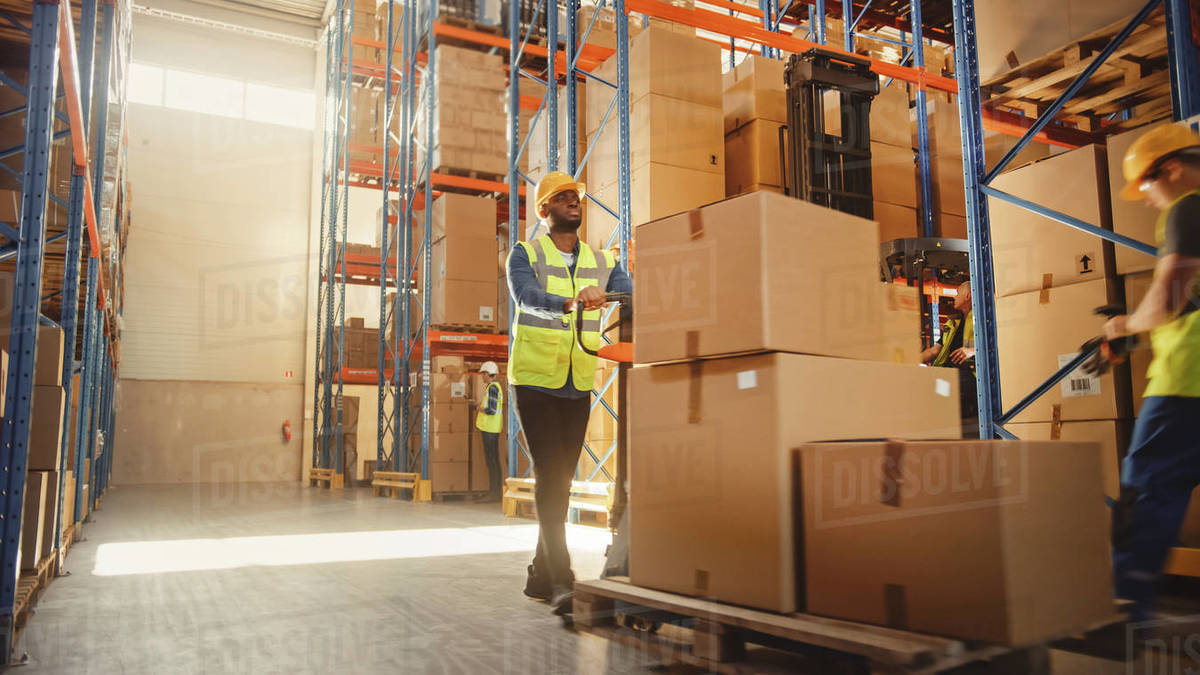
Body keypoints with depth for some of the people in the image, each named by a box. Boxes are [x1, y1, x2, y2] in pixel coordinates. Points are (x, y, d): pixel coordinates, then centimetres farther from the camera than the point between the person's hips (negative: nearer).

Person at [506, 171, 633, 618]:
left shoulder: (603, 262, 10)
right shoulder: (526, 254, -2)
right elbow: (527, 296, -23)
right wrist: (571, 301, -42)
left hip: (579, 385, 4)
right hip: (534, 380, -4)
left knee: (561, 480, 8)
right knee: (549, 475, -13)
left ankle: (540, 576, 19)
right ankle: (561, 581, -13)